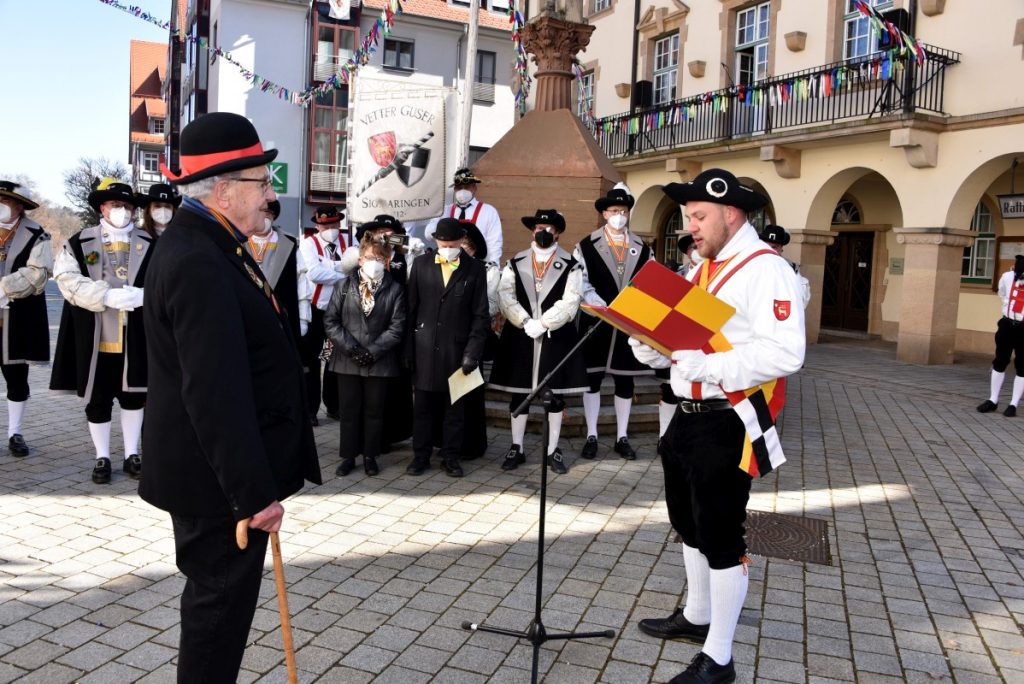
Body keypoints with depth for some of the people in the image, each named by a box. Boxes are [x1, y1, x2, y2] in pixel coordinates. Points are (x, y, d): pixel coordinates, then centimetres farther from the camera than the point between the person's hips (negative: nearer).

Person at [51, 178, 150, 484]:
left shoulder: (148, 244, 5)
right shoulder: (79, 243, 3)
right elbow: (68, 280, -9)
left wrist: (141, 295, -23)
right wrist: (107, 295, -22)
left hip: (134, 337, 1)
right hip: (95, 338, 0)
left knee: (133, 395, 10)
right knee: (97, 399, 8)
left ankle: (132, 454, 23)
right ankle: (102, 457, 21)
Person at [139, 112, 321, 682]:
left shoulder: (205, 246, 8)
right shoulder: (199, 264, -25)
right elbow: (216, 395, -28)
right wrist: (255, 493, -23)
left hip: (216, 470, 10)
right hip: (218, 481, -10)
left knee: (216, 597, 23)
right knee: (222, 602, 6)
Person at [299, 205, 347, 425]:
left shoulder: (347, 242, 3)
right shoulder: (309, 244, -9)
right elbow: (313, 273, -24)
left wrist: (329, 266, -19)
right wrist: (343, 273, -17)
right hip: (314, 311, -4)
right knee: (310, 360, 3)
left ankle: (334, 406, 26)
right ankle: (310, 409, 13)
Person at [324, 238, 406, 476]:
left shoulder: (395, 290, 1)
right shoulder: (345, 286, 5)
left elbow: (396, 327, -5)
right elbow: (330, 320, 0)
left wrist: (373, 351, -12)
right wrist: (351, 348, -11)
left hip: (380, 362, -1)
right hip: (347, 360, 1)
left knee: (374, 410, 8)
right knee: (348, 409, 8)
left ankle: (370, 456, 20)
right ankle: (348, 456, 19)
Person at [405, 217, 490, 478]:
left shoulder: (475, 269, 0)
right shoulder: (421, 265, 5)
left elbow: (480, 315, -1)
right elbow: (411, 308, 5)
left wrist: (473, 352, -9)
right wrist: (408, 348, 0)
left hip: (457, 349, -1)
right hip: (425, 347, 1)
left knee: (455, 407, 7)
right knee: (423, 405, 8)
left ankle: (451, 456, 20)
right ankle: (421, 455, 21)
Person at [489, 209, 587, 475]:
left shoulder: (570, 265, 0)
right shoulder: (515, 263, 7)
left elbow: (570, 302, -9)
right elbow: (505, 297, -3)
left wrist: (542, 324, -17)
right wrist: (526, 322, -15)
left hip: (556, 338, -1)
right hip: (520, 337, 2)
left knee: (554, 396, 5)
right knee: (518, 394, 8)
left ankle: (552, 450, 17)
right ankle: (516, 448, 20)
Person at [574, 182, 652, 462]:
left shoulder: (642, 249, 10)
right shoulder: (586, 246, 0)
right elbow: (580, 283, -8)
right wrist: (601, 307, -20)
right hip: (596, 323, -2)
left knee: (625, 381, 8)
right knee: (592, 378, 4)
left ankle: (622, 437, 18)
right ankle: (591, 436, 14)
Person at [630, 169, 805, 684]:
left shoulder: (766, 270, -14)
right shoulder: (702, 270, 15)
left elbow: (785, 353, -25)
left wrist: (711, 368, -31)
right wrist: (651, 345, -4)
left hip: (726, 424, -9)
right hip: (687, 416, 9)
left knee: (721, 539, 1)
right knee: (689, 525, 22)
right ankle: (696, 616, 43)